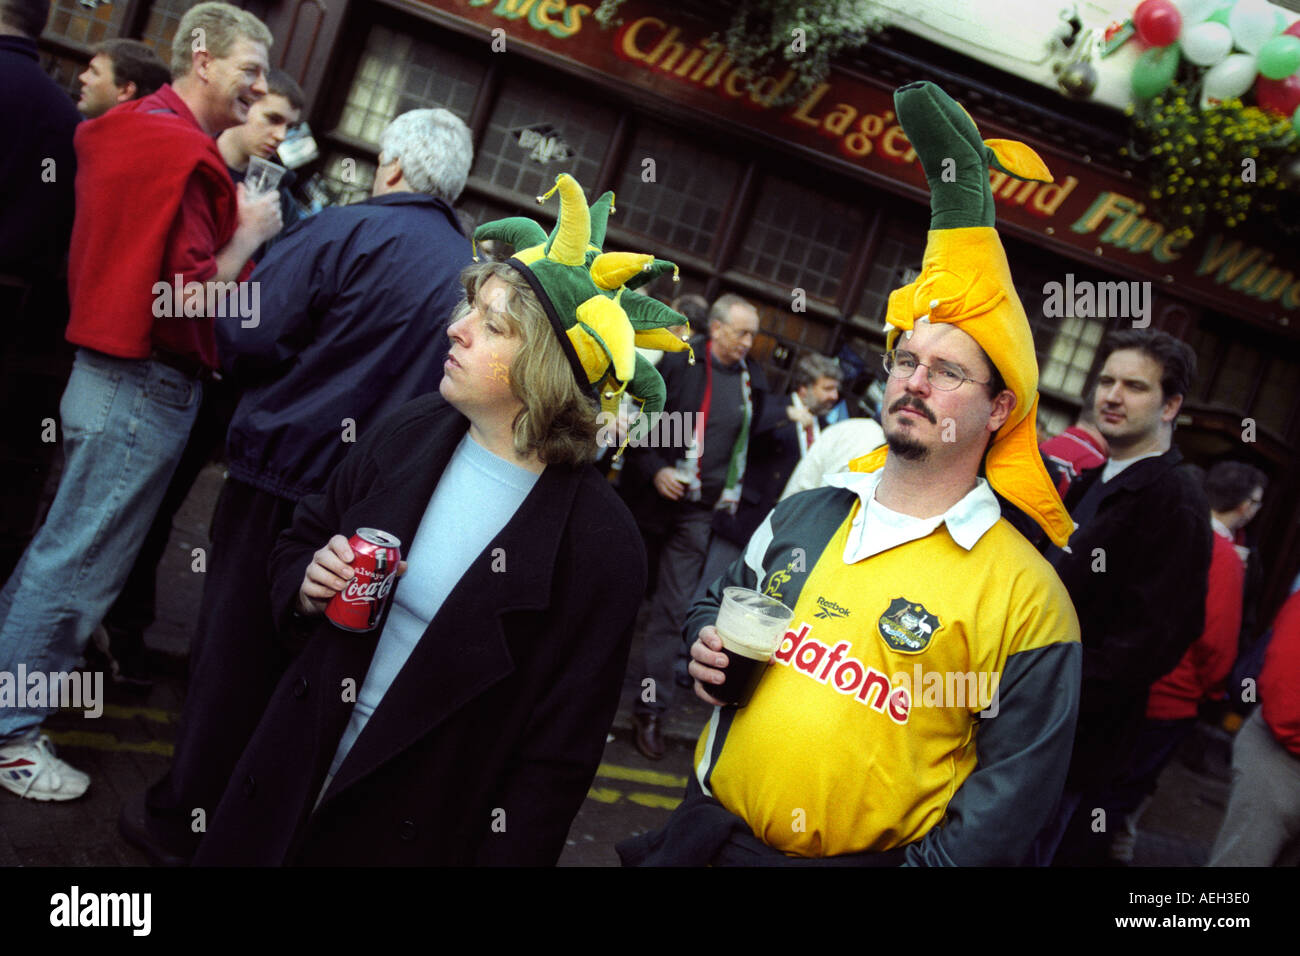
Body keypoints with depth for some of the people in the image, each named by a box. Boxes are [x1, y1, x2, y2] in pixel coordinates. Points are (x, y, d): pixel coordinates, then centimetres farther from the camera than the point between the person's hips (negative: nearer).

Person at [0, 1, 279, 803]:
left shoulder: (132, 126, 13)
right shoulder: (187, 155, -18)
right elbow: (191, 300, -23)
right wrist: (249, 234, -10)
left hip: (107, 370, 10)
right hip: (146, 389, -10)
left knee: (65, 545, 21)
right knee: (82, 562, 2)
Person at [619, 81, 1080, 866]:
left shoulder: (1024, 594, -14)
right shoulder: (806, 515, 1)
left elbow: (1019, 778, -11)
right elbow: (718, 602, 15)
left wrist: (924, 865, -16)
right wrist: (708, 647, -4)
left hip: (862, 854, -4)